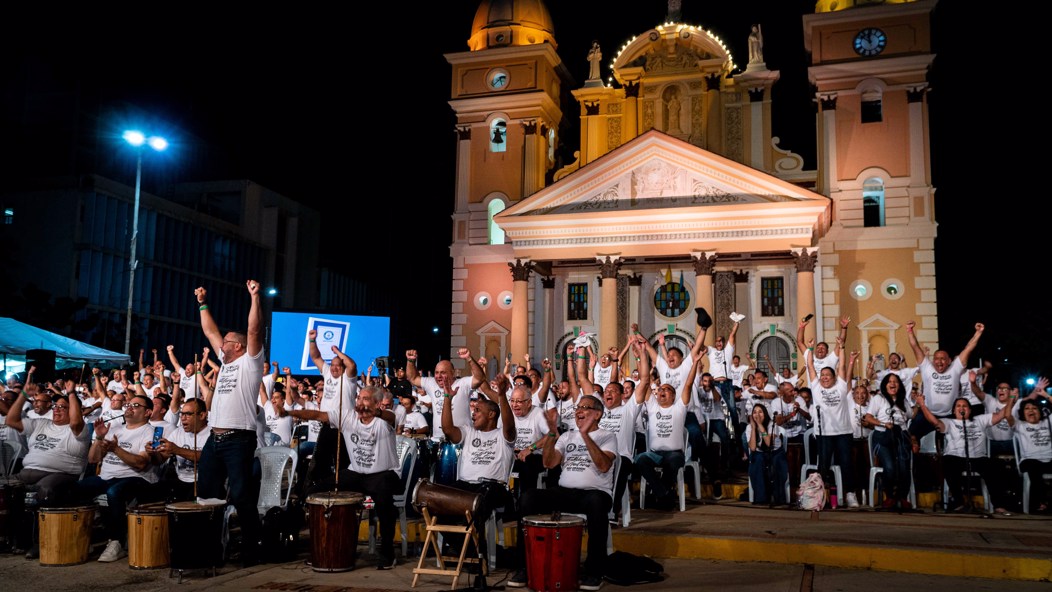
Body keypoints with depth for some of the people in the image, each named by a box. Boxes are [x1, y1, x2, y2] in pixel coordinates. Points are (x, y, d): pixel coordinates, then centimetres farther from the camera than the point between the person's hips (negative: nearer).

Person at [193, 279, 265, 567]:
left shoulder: (250, 361, -1)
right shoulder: (225, 361, 20)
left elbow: (254, 330, -14)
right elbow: (210, 331, 26)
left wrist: (255, 297, -18)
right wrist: (203, 304, 26)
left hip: (239, 439, -8)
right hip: (214, 438, 8)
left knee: (241, 497, -8)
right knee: (207, 494, 12)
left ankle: (251, 551, -1)